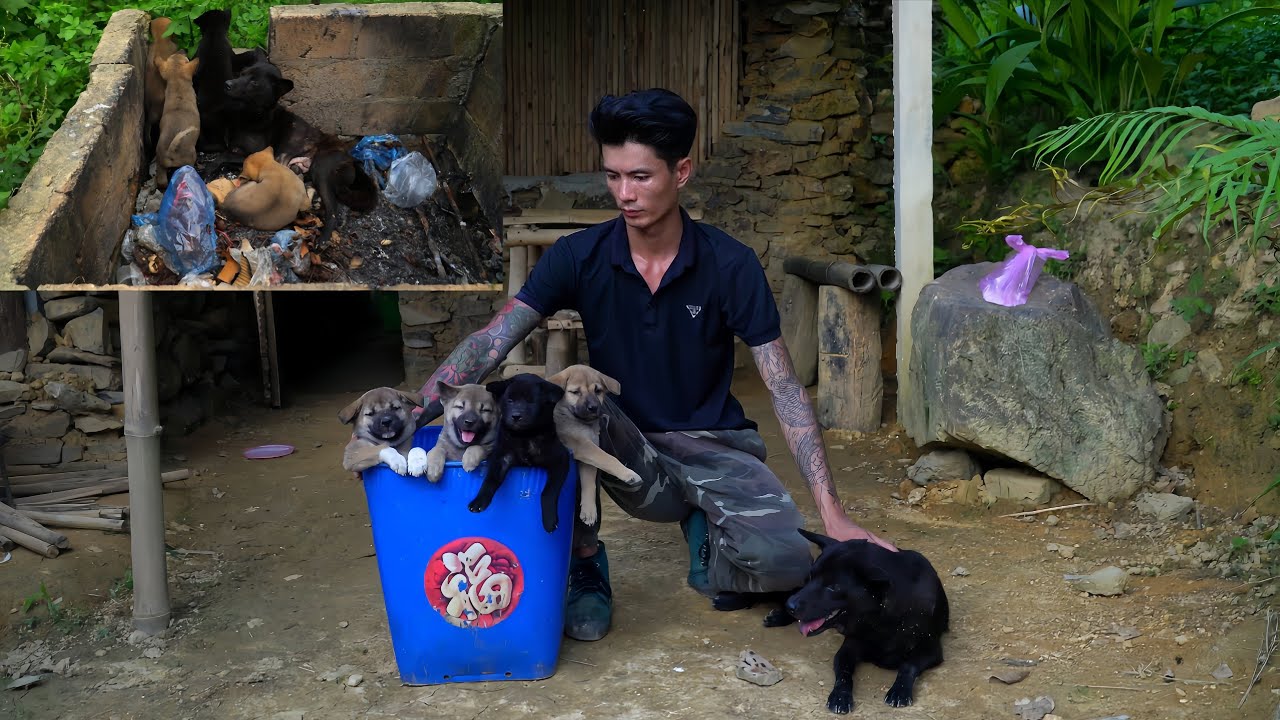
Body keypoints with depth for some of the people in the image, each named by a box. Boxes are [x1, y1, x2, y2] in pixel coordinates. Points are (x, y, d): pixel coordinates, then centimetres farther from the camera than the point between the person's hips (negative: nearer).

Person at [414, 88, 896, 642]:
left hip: (712, 446, 0)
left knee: (782, 561, -29)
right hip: (628, 451, 1)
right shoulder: (579, 258, -8)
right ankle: (584, 570, -9)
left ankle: (707, 533, 10)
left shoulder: (730, 264, -12)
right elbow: (491, 342, -16)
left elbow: (783, 388, -12)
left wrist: (831, 512, -20)